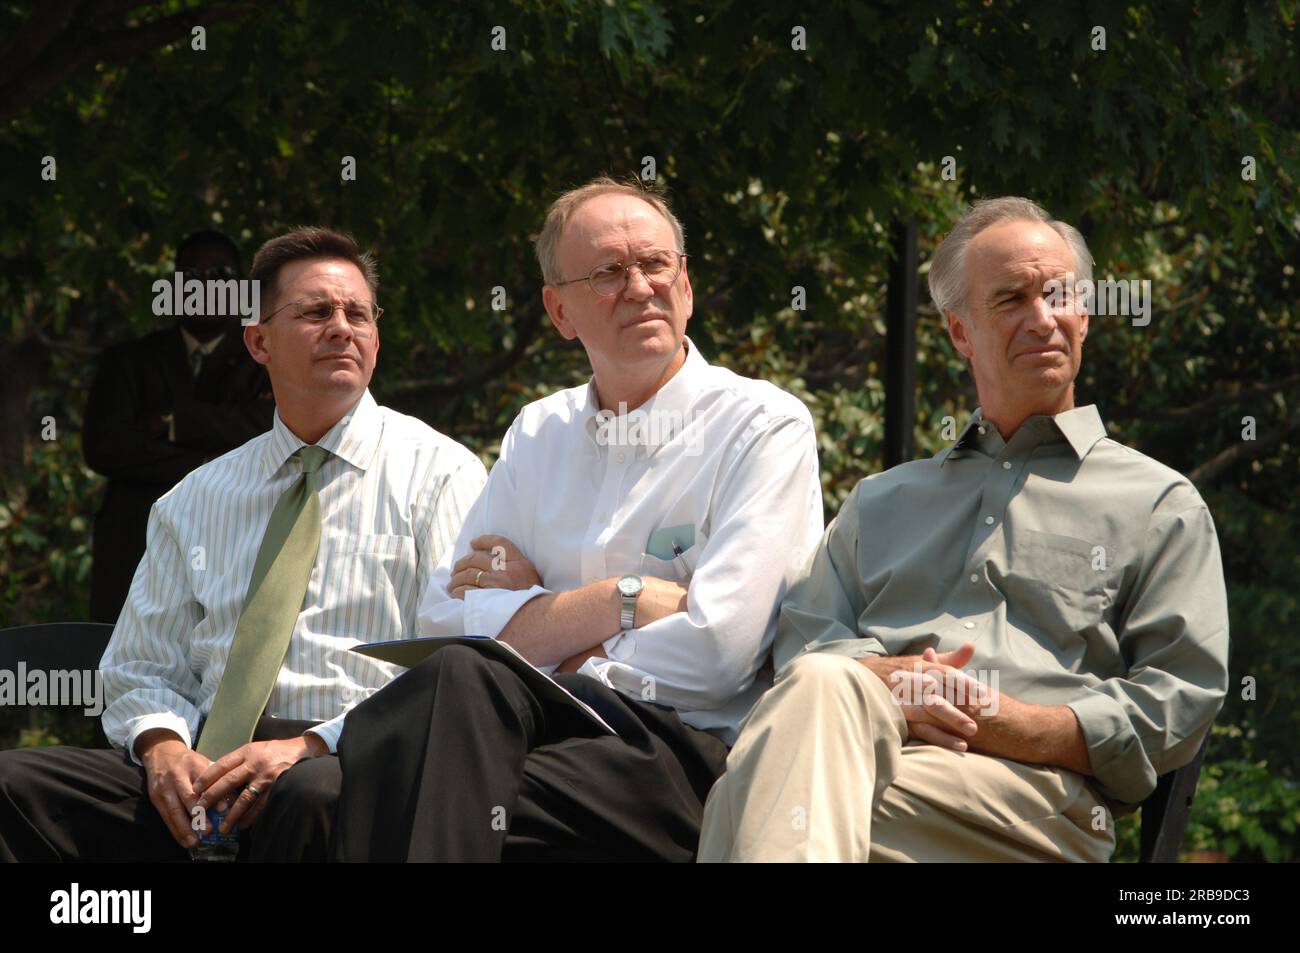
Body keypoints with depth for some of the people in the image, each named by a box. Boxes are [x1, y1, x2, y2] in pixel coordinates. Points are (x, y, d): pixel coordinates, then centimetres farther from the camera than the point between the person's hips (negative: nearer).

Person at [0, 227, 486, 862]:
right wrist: (163, 745, -4)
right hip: (204, 766, 4)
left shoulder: (439, 472, 7)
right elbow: (141, 670, 21)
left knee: (311, 791, -41)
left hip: (352, 763, -4)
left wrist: (314, 747, -17)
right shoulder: (194, 502, 21)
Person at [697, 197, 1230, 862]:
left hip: (1036, 780, -3)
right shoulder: (883, 500, 35)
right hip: (868, 729, 3)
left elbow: (1180, 695, 9)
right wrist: (884, 681, -5)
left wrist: (1015, 725, -8)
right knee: (823, 685, -39)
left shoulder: (1160, 503, 23)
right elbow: (806, 638, 21)